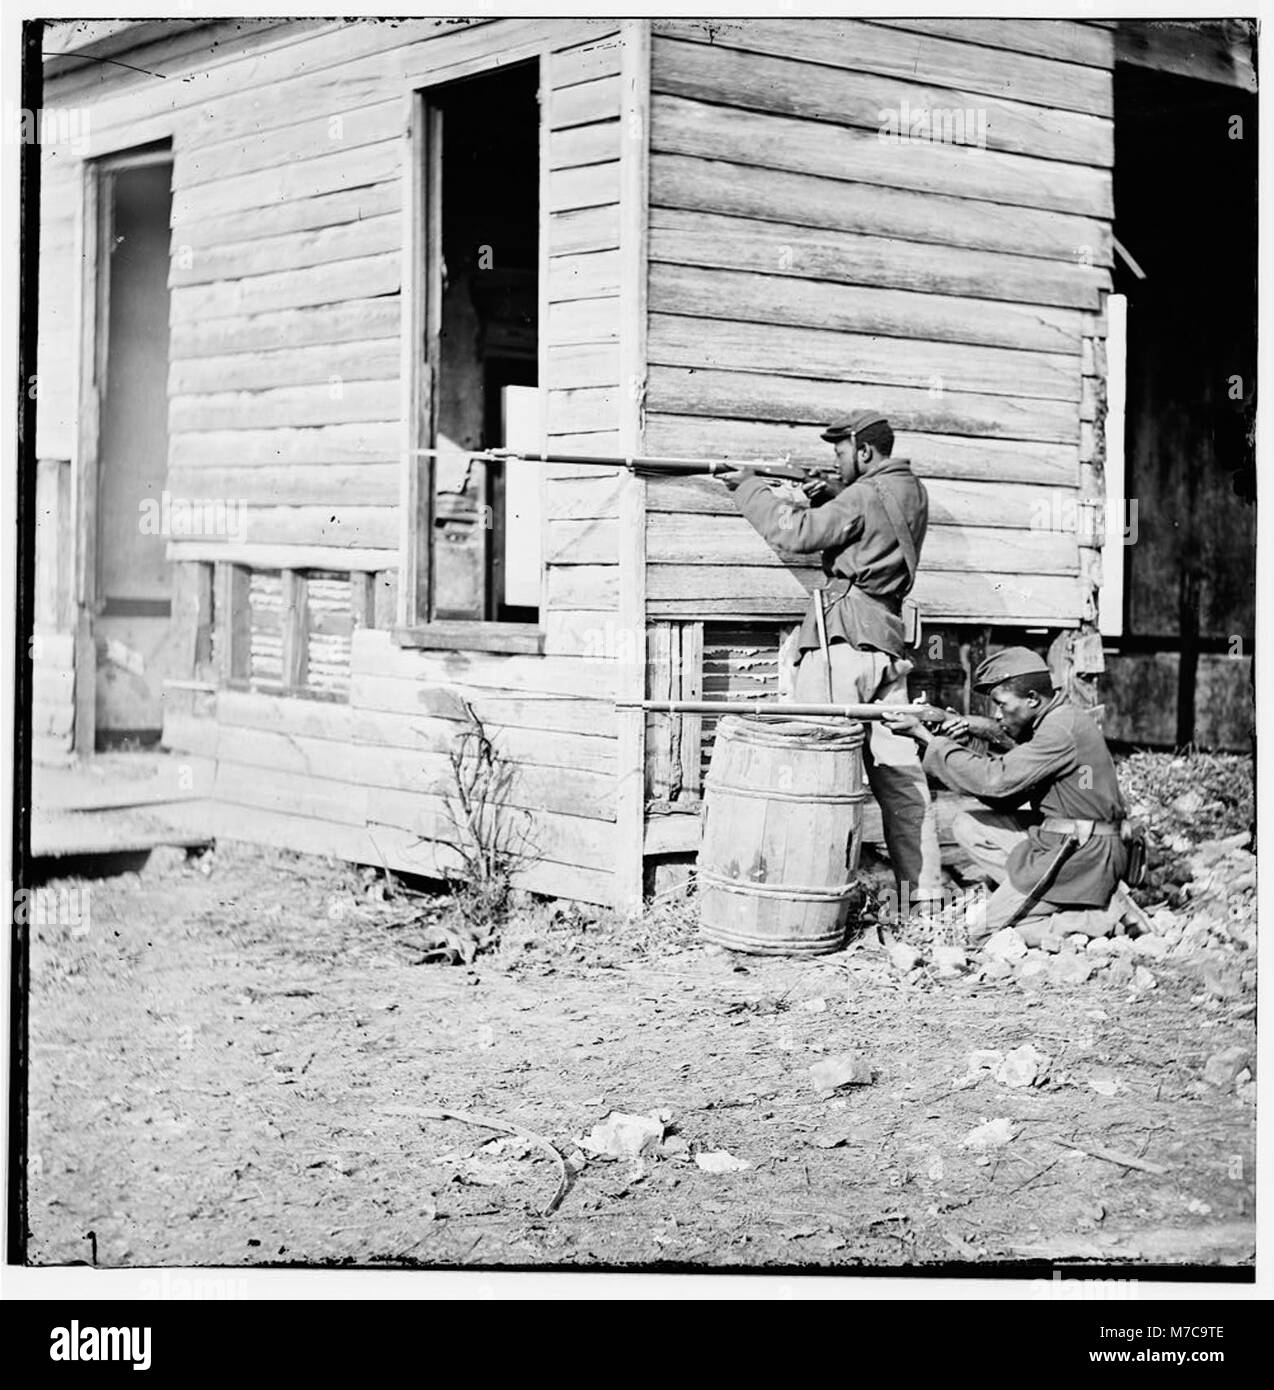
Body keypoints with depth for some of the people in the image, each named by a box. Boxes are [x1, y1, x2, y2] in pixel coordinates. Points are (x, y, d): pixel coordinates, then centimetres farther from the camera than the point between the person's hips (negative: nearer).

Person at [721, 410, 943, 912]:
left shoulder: (865, 497, -10)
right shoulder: (912, 491, 15)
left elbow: (795, 533, -14)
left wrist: (748, 486, -4)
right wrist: (828, 495, 8)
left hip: (842, 636, -8)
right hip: (888, 640, 8)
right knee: (898, 768, 8)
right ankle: (923, 892, 9)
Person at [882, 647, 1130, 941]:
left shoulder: (1062, 729, -18)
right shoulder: (1048, 724, 12)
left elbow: (996, 779, -22)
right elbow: (1007, 799, 10)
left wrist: (928, 738, -16)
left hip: (1080, 860, -10)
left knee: (979, 932, -3)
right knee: (968, 826, 7)